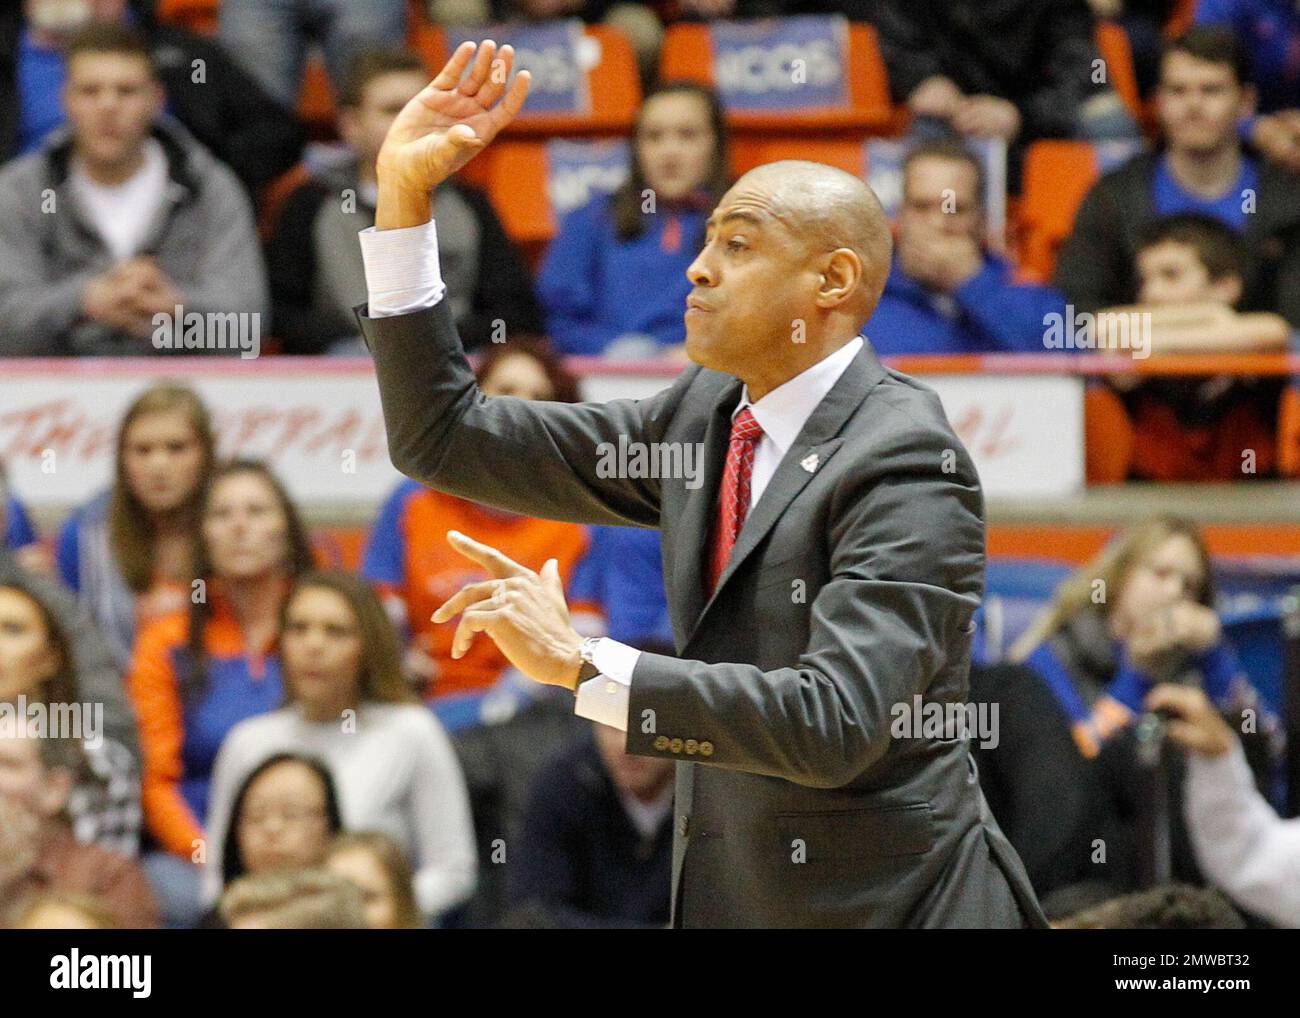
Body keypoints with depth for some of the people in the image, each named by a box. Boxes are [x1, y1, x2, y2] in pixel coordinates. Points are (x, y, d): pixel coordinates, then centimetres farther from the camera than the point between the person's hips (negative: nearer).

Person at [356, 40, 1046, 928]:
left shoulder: (904, 464, -17)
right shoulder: (704, 415, 7)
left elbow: (831, 721, -28)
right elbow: (445, 438, 8)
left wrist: (581, 663, -28)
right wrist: (403, 192, 1)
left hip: (885, 903, -7)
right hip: (725, 890, 7)